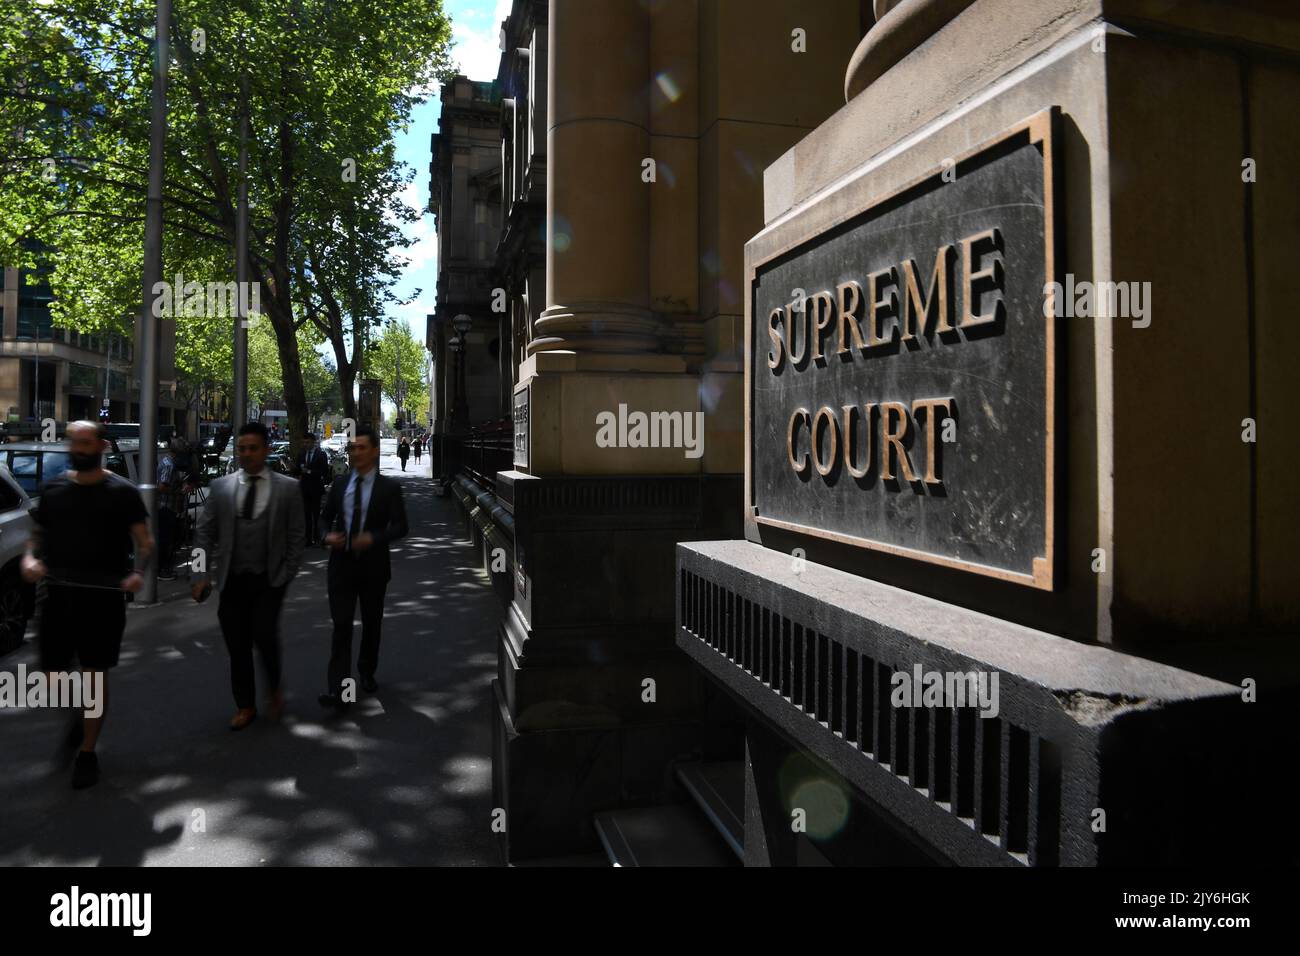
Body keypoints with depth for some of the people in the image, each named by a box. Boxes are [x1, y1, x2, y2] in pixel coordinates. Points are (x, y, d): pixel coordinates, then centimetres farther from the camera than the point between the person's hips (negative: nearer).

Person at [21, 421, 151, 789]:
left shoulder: (122, 492, -3)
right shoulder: (54, 488, 8)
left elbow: (144, 541, -4)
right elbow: (37, 534, 15)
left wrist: (138, 572, -22)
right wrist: (29, 558, -7)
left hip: (103, 598, -4)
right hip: (58, 595, 4)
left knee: (95, 677, 3)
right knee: (53, 676, 9)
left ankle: (87, 753, 18)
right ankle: (81, 714, 42)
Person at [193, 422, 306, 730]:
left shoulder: (288, 488, 0)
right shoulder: (221, 487, 5)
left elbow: (296, 537, 1)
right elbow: (205, 533, 6)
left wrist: (286, 576, -4)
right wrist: (202, 575, -3)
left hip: (268, 580, -2)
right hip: (232, 580, 3)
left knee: (264, 635, -14)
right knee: (237, 645, 8)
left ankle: (274, 687, 16)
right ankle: (245, 706, 26)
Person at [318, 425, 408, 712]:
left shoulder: (389, 487, -4)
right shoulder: (339, 483, 5)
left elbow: (400, 526, -7)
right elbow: (325, 516, 14)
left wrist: (373, 538, -23)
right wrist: (328, 534, -8)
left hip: (373, 565, -1)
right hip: (342, 563, 1)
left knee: (372, 623, 14)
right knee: (341, 625, -6)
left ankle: (367, 673, 36)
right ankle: (339, 690, -8)